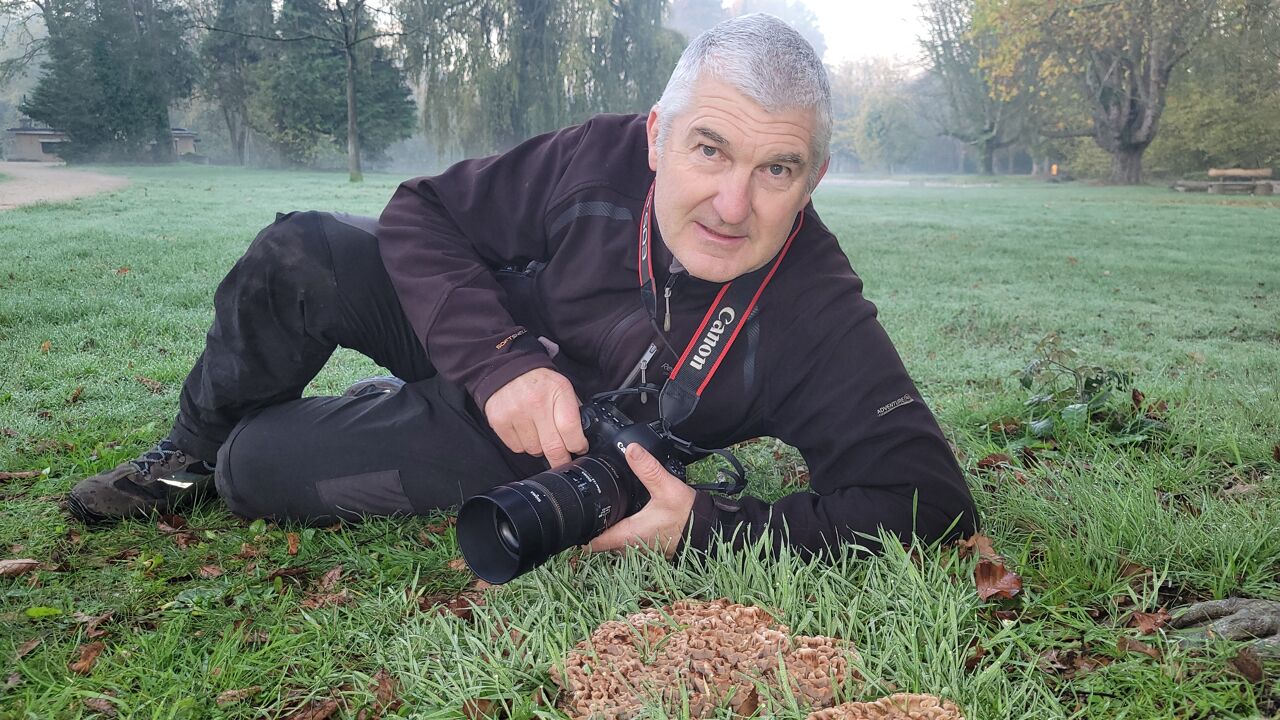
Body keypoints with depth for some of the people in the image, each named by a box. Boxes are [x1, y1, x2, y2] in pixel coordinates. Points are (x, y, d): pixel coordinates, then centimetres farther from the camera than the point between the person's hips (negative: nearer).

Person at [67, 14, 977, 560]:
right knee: (299, 254, -22)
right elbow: (423, 210, -15)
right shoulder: (602, 158, -26)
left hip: (557, 456, -2)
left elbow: (929, 501, -32)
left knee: (258, 468, -17)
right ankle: (188, 451, 11)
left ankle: (221, 463, 26)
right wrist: (499, 360, -31)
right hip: (485, 327, 2)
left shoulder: (820, 318, -31)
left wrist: (705, 528, -40)